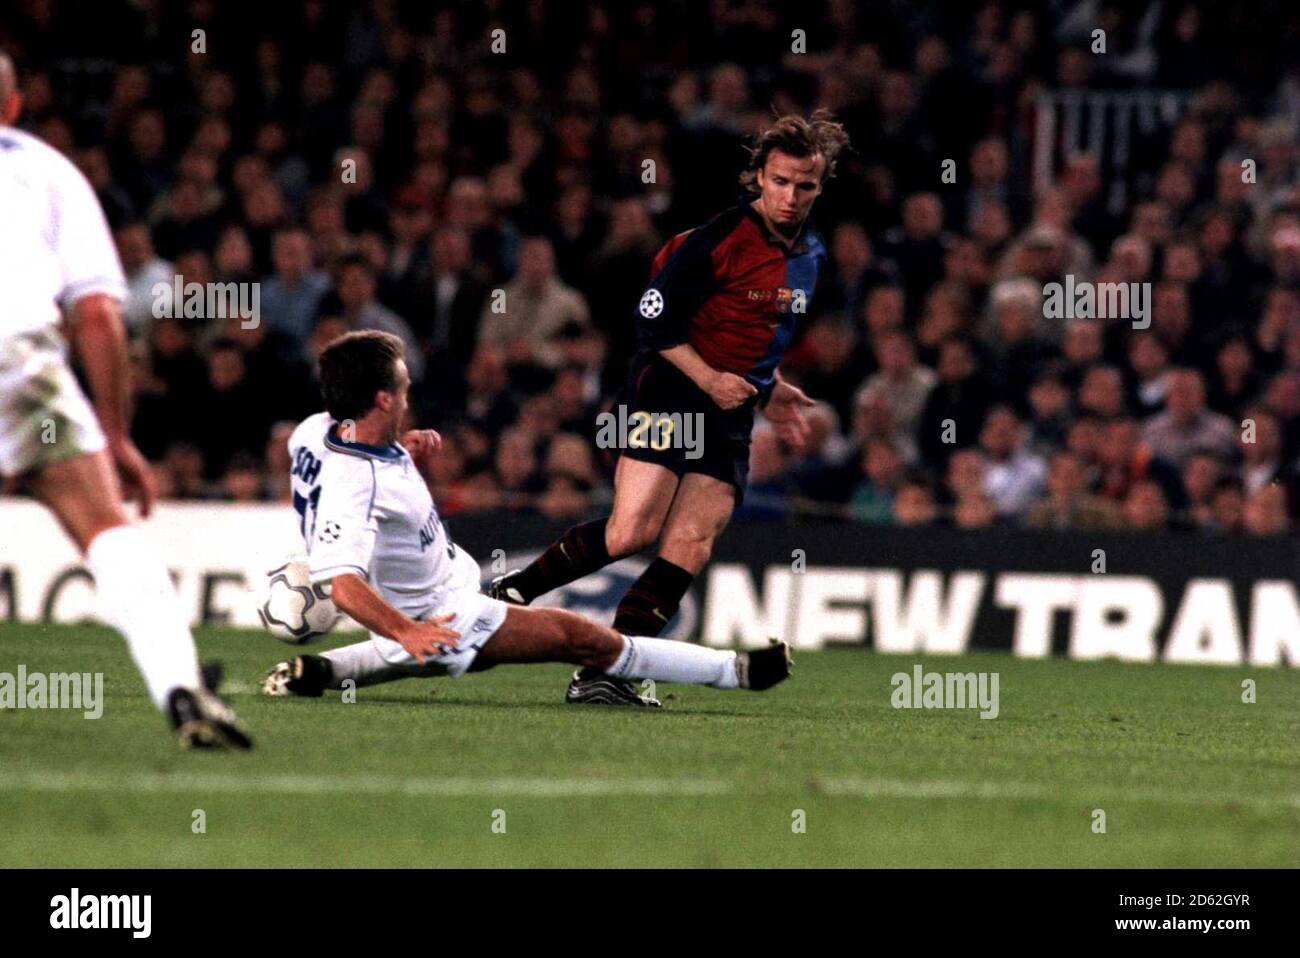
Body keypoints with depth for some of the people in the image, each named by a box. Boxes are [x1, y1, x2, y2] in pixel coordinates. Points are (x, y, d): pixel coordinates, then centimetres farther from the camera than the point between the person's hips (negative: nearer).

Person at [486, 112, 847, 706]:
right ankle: (513, 591, -3)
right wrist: (709, 379, -19)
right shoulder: (719, 240, -13)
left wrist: (769, 390, 22)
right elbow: (654, 320, -13)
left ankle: (604, 671, -8)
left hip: (730, 413, 7)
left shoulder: (811, 255, 12)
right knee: (633, 530, -20)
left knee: (691, 545, -8)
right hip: (670, 393, -7)